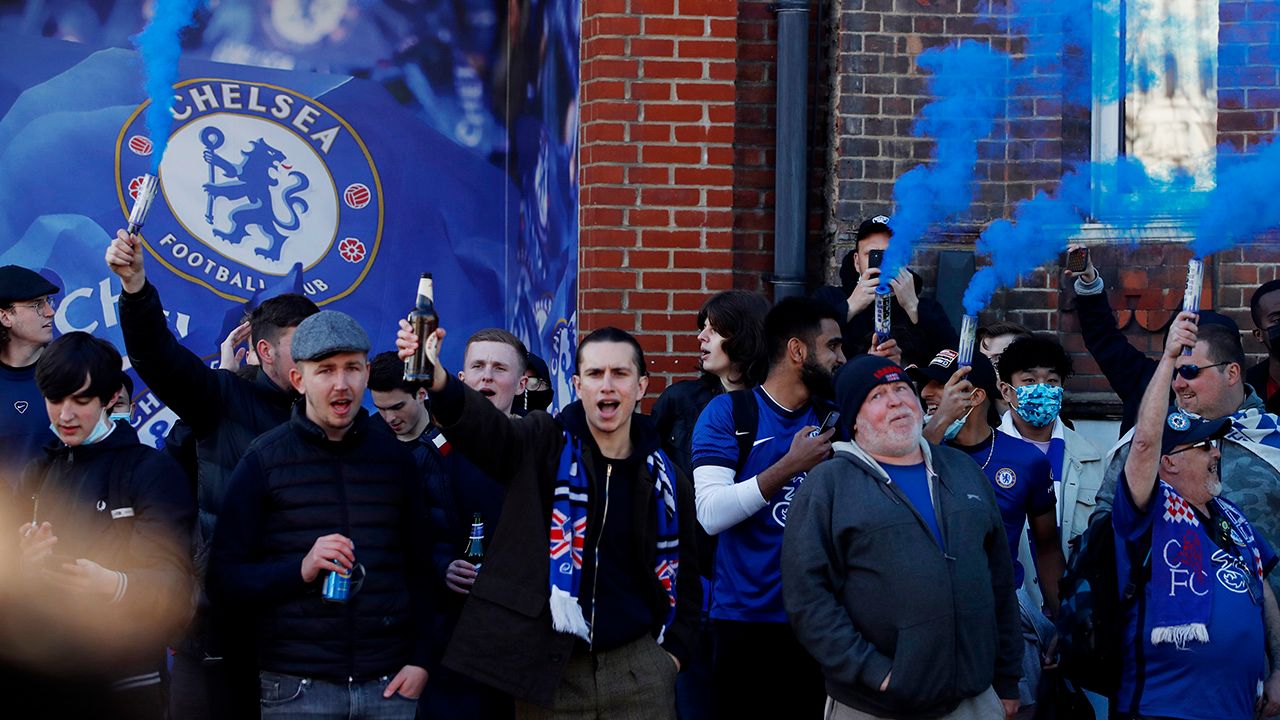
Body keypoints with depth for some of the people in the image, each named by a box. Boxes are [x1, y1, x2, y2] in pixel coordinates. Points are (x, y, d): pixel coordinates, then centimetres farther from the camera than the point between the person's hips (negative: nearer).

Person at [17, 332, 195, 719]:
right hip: (44, 678, 5)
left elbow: (174, 582, -14)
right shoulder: (36, 476, 13)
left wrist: (113, 585, -34)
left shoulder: (153, 470, -5)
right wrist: (25, 567, -16)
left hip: (125, 685, -5)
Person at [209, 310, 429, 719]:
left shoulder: (393, 457, 10)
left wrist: (420, 661, 0)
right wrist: (301, 570, -17)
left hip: (389, 685, 2)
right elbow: (225, 578, -2)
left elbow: (418, 570, 11)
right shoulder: (264, 460, 1)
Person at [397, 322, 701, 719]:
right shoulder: (543, 447, -2)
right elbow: (485, 424, -23)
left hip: (639, 673, 2)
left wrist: (673, 651, 6)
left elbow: (684, 574, 18)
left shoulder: (664, 478, 7)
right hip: (548, 671, -2)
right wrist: (437, 380, -43)